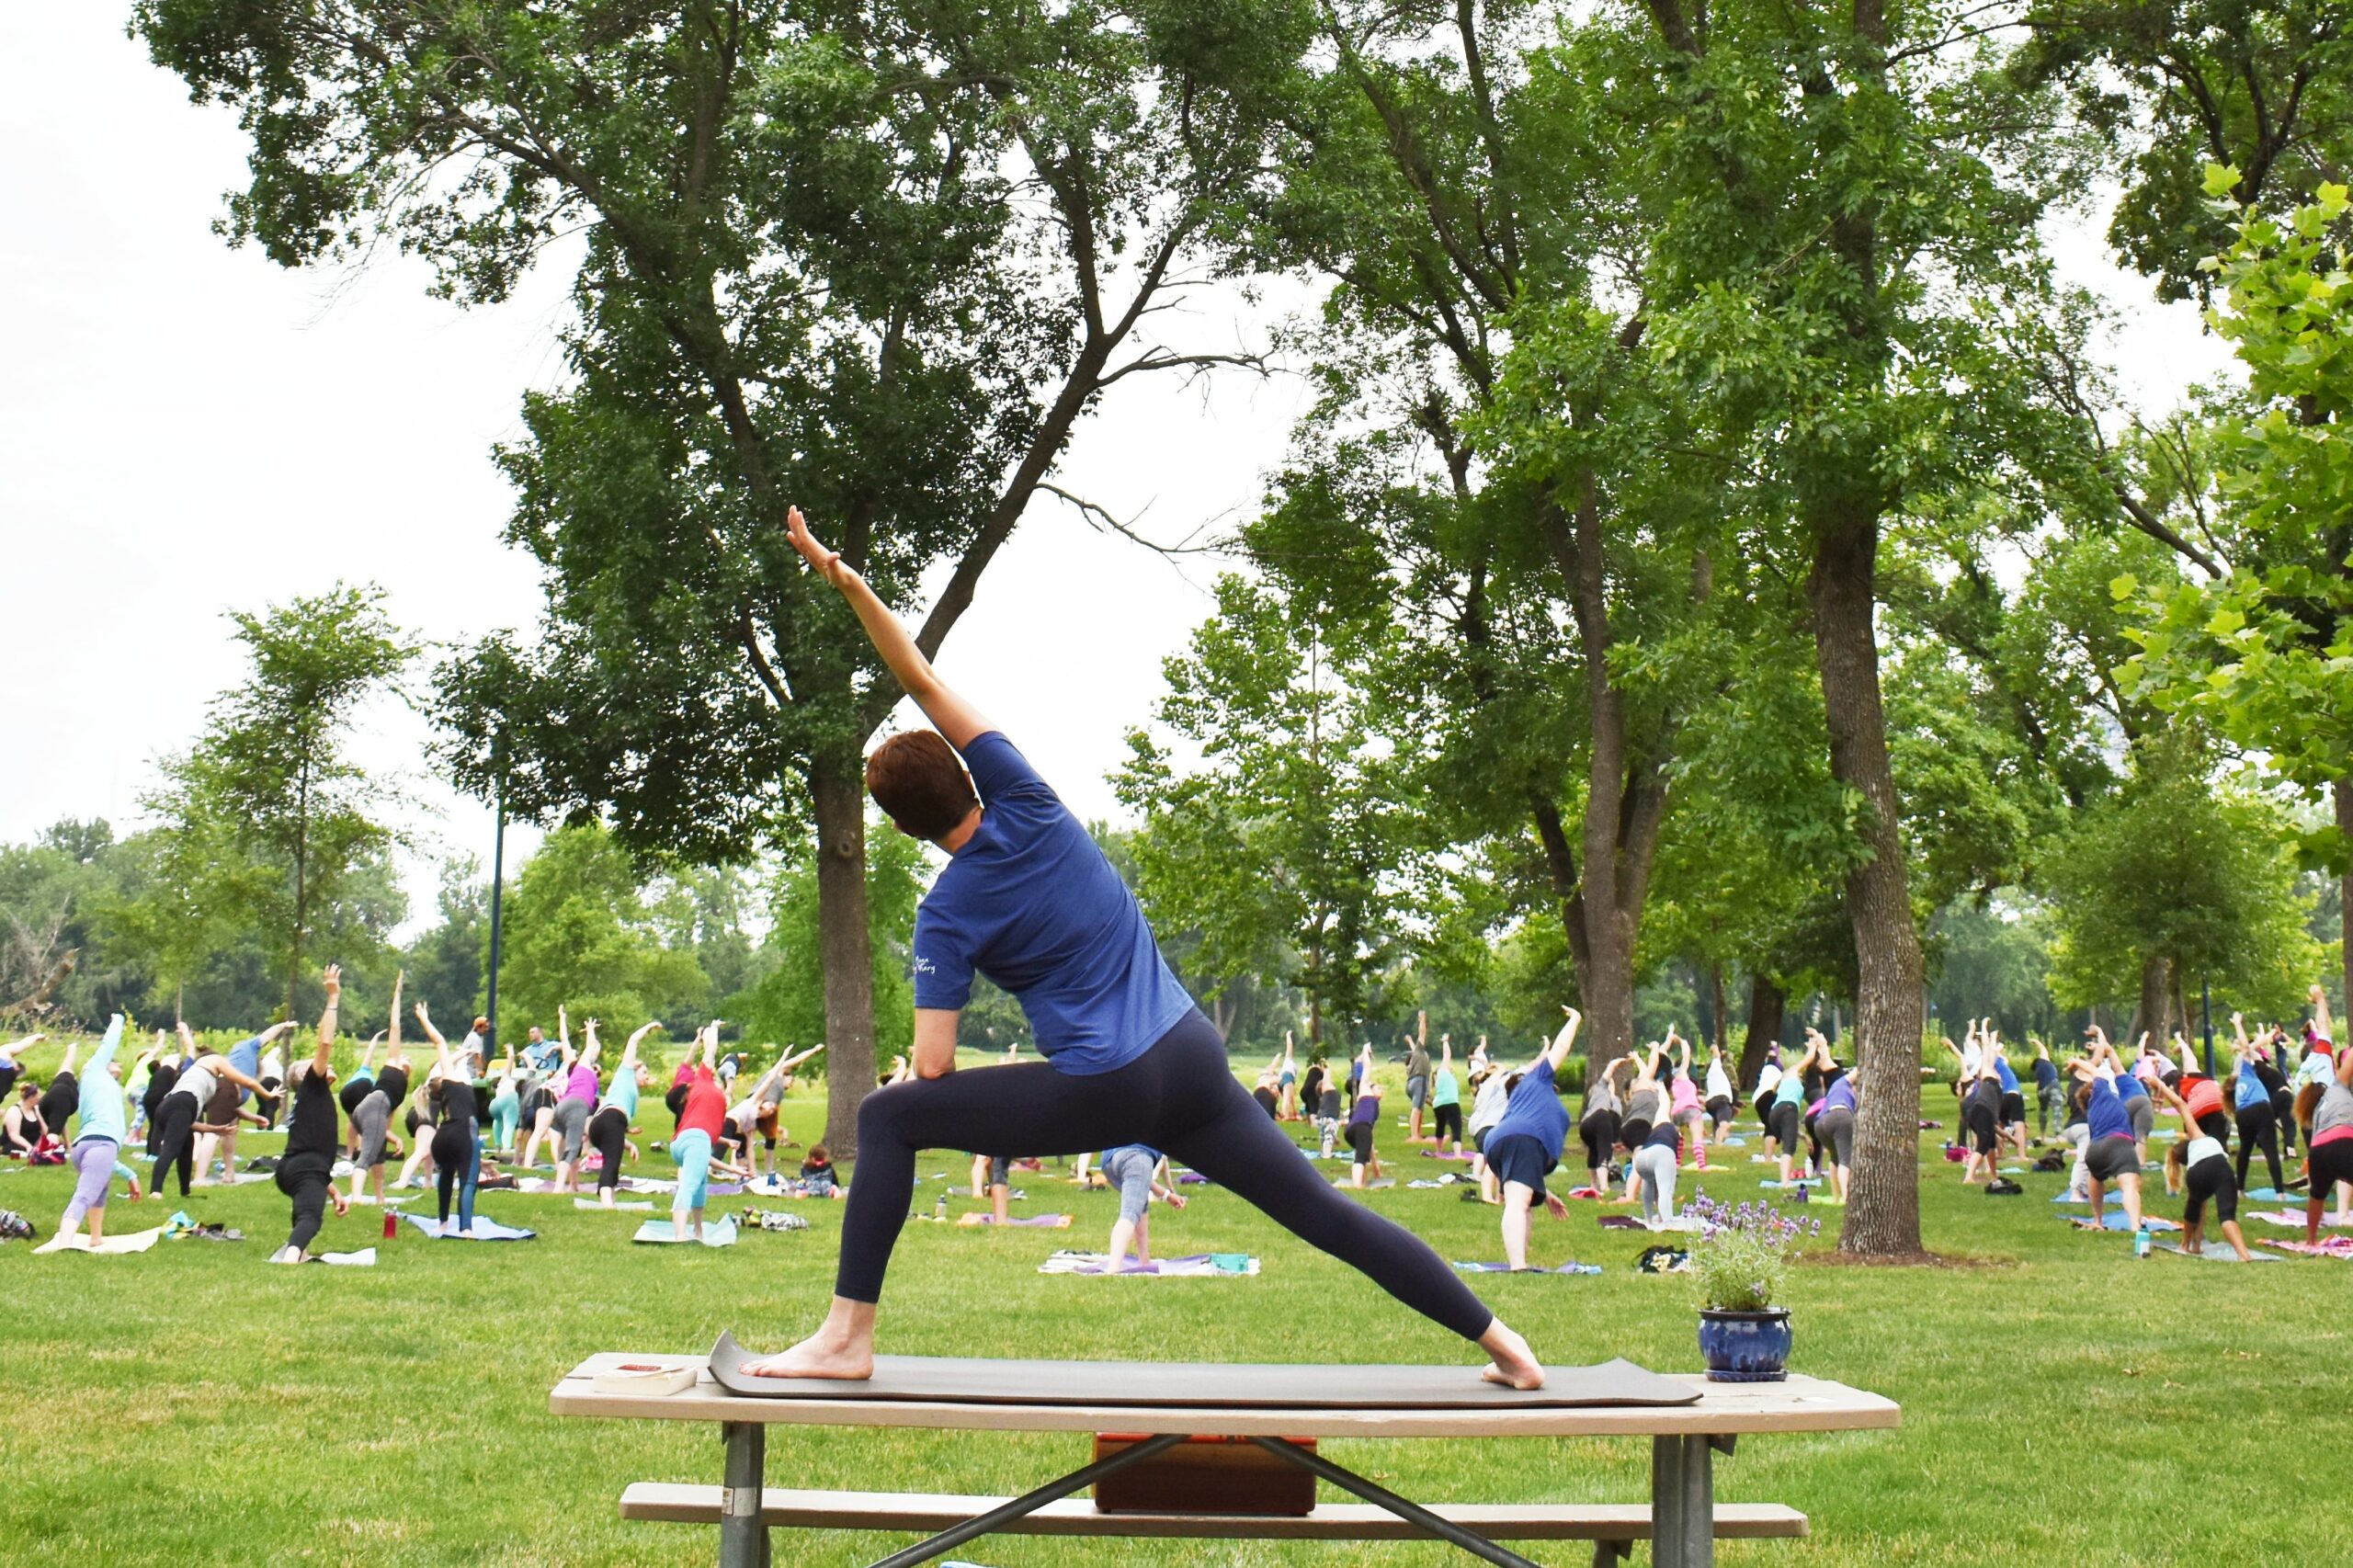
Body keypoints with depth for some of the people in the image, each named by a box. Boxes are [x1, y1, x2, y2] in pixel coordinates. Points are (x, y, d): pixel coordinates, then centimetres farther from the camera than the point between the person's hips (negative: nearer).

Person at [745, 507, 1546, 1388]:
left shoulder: (946, 916, -3)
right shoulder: (1028, 808, 5)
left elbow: (933, 1066, -7)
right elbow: (925, 685, 6)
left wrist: (976, 1128, 13)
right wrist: (850, 586, 5)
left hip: (1104, 1091, -5)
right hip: (1195, 1059, 5)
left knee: (886, 1118, 4)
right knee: (1325, 1213, 12)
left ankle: (847, 1337, -3)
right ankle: (1499, 1339, 14)